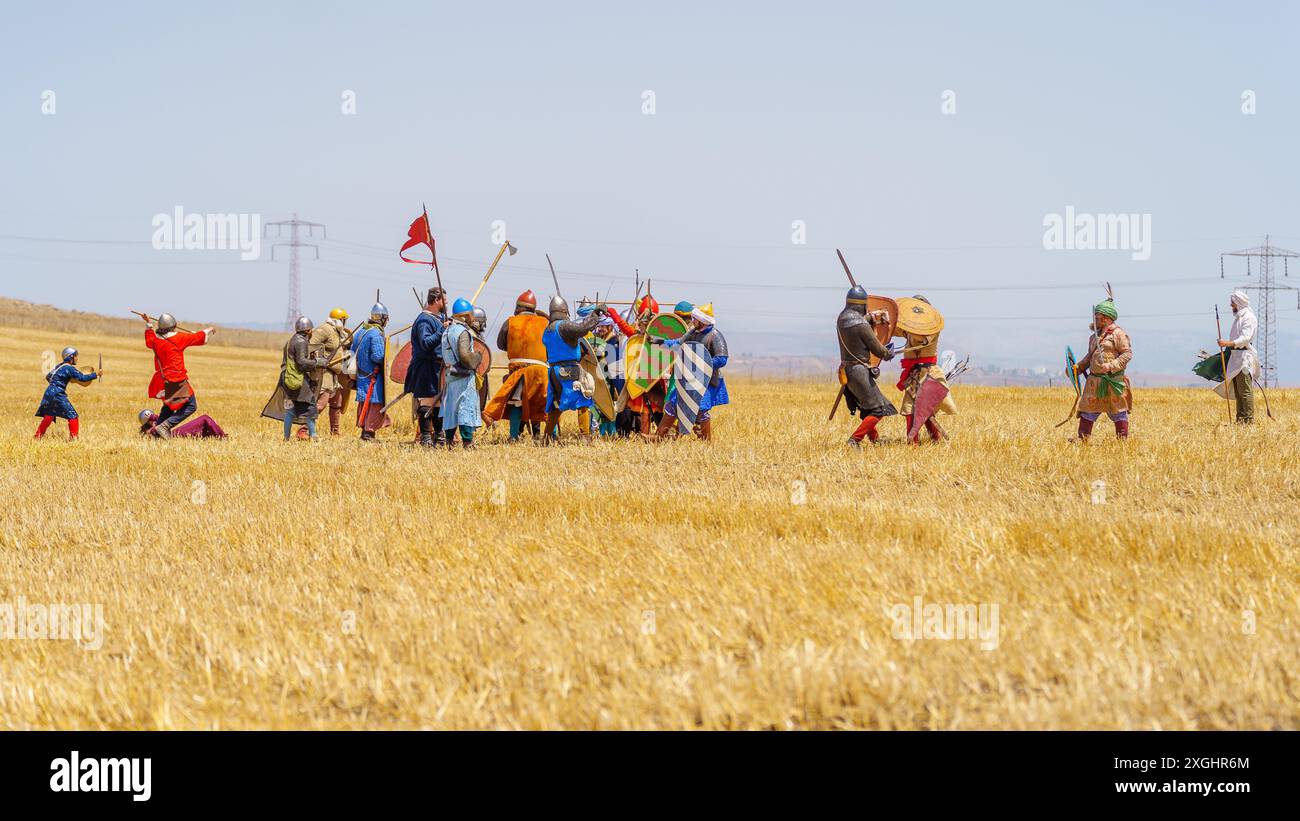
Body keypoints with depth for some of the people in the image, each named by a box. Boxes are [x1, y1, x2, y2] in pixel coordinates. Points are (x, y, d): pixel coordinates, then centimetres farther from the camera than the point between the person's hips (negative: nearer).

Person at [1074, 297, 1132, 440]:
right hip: (1094, 380, 7)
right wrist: (1078, 368, 12)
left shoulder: (1118, 333, -8)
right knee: (1088, 409, 5)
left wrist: (1111, 366, -22)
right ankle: (1082, 438, 9)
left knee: (1118, 412, 1)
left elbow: (1127, 354, -13)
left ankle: (1123, 439, 8)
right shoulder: (1096, 335, 16)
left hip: (1113, 379, -7)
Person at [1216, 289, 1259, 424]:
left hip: (1244, 357, -10)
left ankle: (1248, 419, -11)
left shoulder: (1248, 317, -12)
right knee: (1237, 390, 11)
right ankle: (1240, 418, 15)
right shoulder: (1239, 316, 19)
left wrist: (1229, 343, -36)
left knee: (1244, 390, -11)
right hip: (1236, 357, 10)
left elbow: (1245, 337, -25)